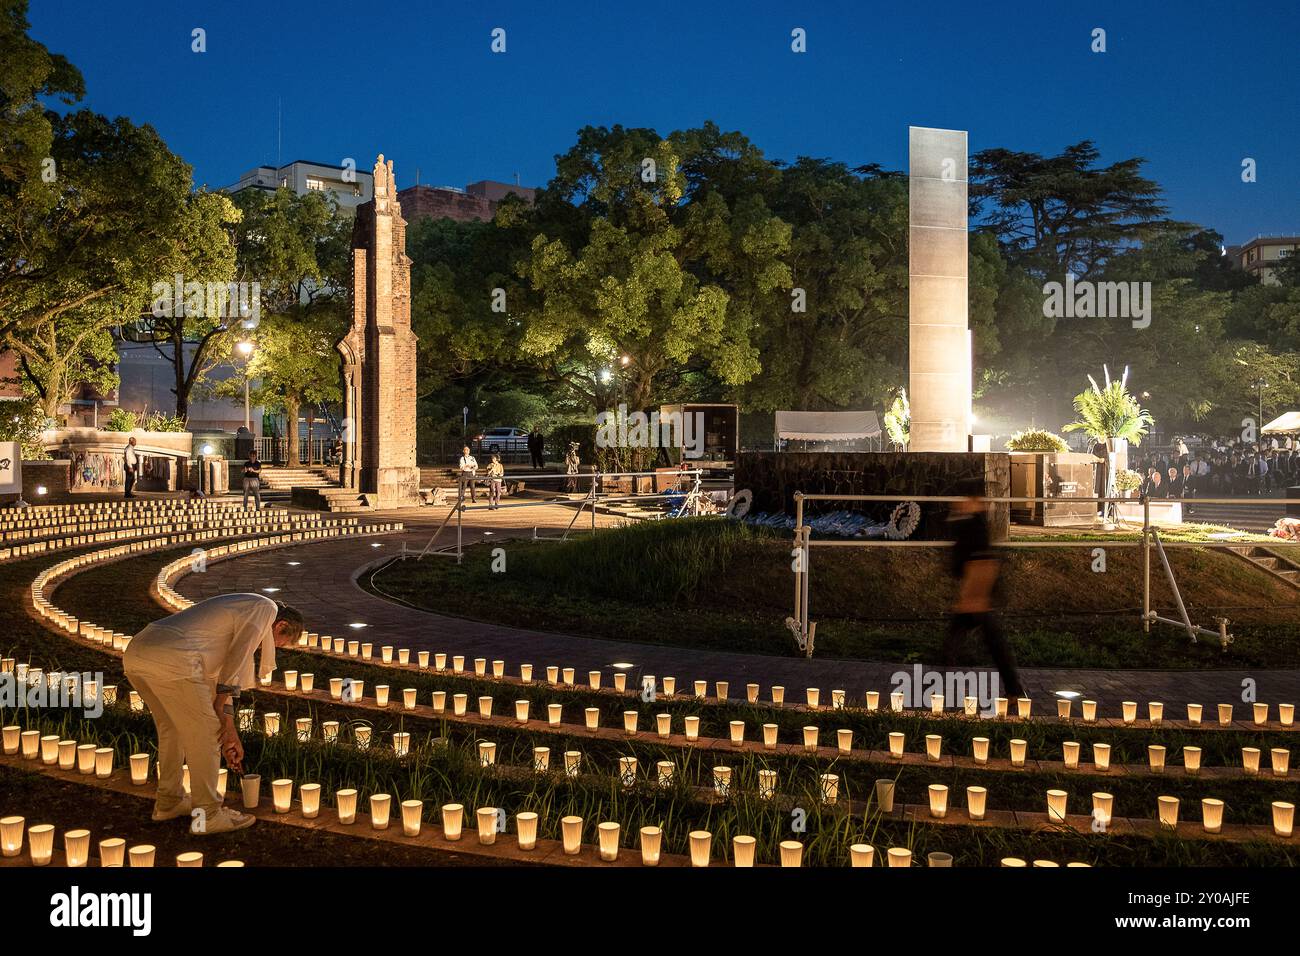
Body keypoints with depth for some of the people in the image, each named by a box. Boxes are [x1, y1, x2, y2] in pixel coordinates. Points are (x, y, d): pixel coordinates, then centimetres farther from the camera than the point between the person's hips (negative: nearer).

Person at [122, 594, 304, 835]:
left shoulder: (239, 609, 33)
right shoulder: (266, 607, 7)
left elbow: (220, 676, 35)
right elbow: (233, 665, 0)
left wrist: (227, 729, 35)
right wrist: (225, 720, 6)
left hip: (135, 652, 10)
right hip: (170, 659, -10)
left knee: (172, 727, 26)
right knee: (204, 733, 3)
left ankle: (169, 802, 37)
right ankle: (206, 815, 12)